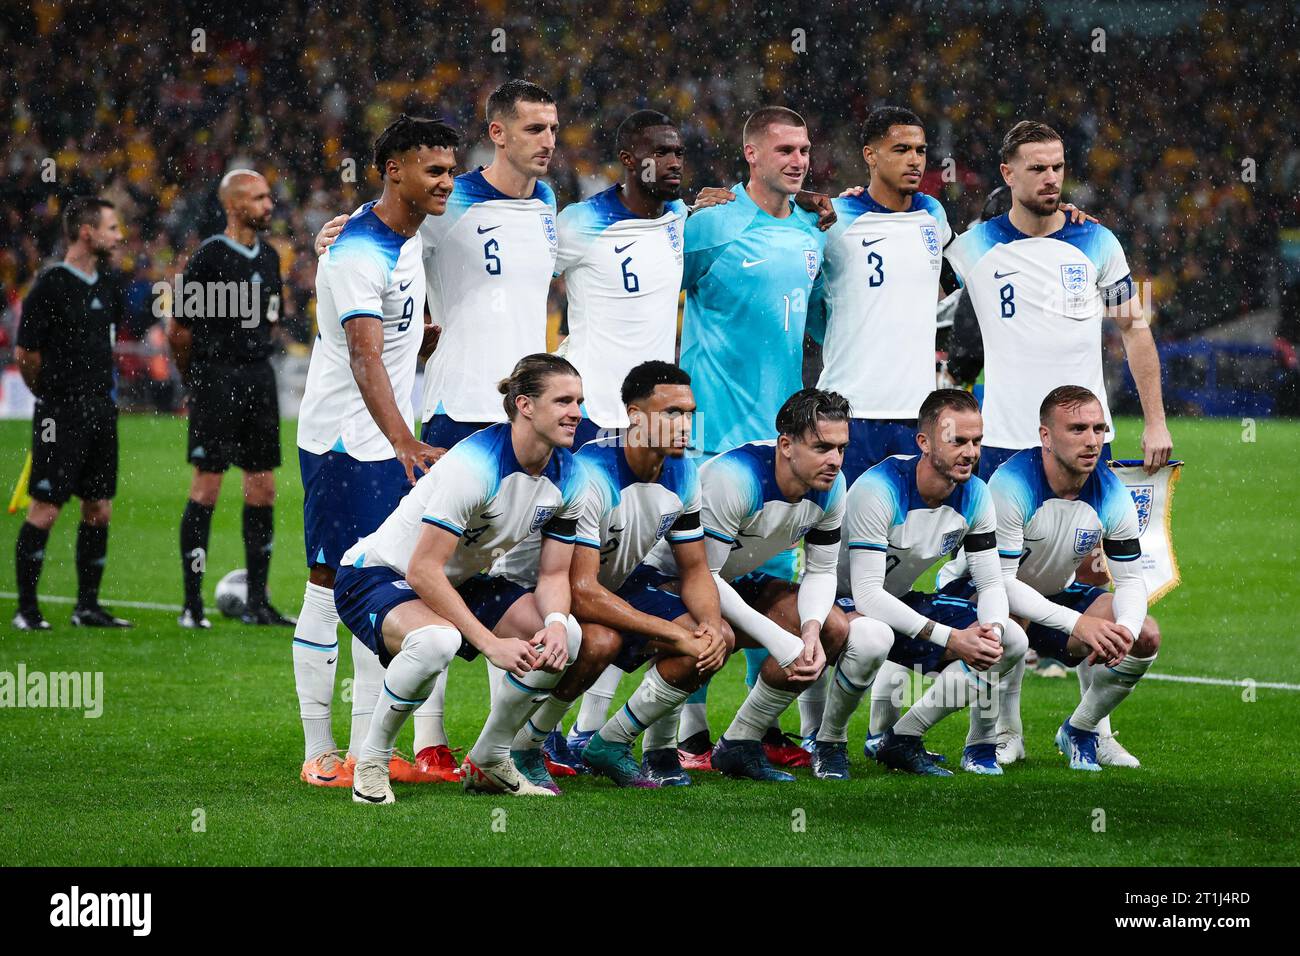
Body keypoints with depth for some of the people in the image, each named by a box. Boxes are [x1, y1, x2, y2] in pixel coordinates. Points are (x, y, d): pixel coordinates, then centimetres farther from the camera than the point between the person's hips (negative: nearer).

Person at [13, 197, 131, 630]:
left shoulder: (110, 283, 9)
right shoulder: (50, 285, -13)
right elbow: (24, 353, -9)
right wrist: (51, 392, 4)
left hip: (101, 409, 7)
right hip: (61, 413, -7)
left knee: (99, 510, 9)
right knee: (44, 510, -6)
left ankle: (88, 607, 17)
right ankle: (26, 610, 1)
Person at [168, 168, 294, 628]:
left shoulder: (269, 257, 12)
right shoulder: (209, 256, -10)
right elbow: (178, 330, -6)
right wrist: (198, 379, 4)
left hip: (258, 378, 7)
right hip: (216, 381, -7)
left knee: (263, 489, 7)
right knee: (207, 486, -6)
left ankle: (256, 602, 13)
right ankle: (192, 603, -1)